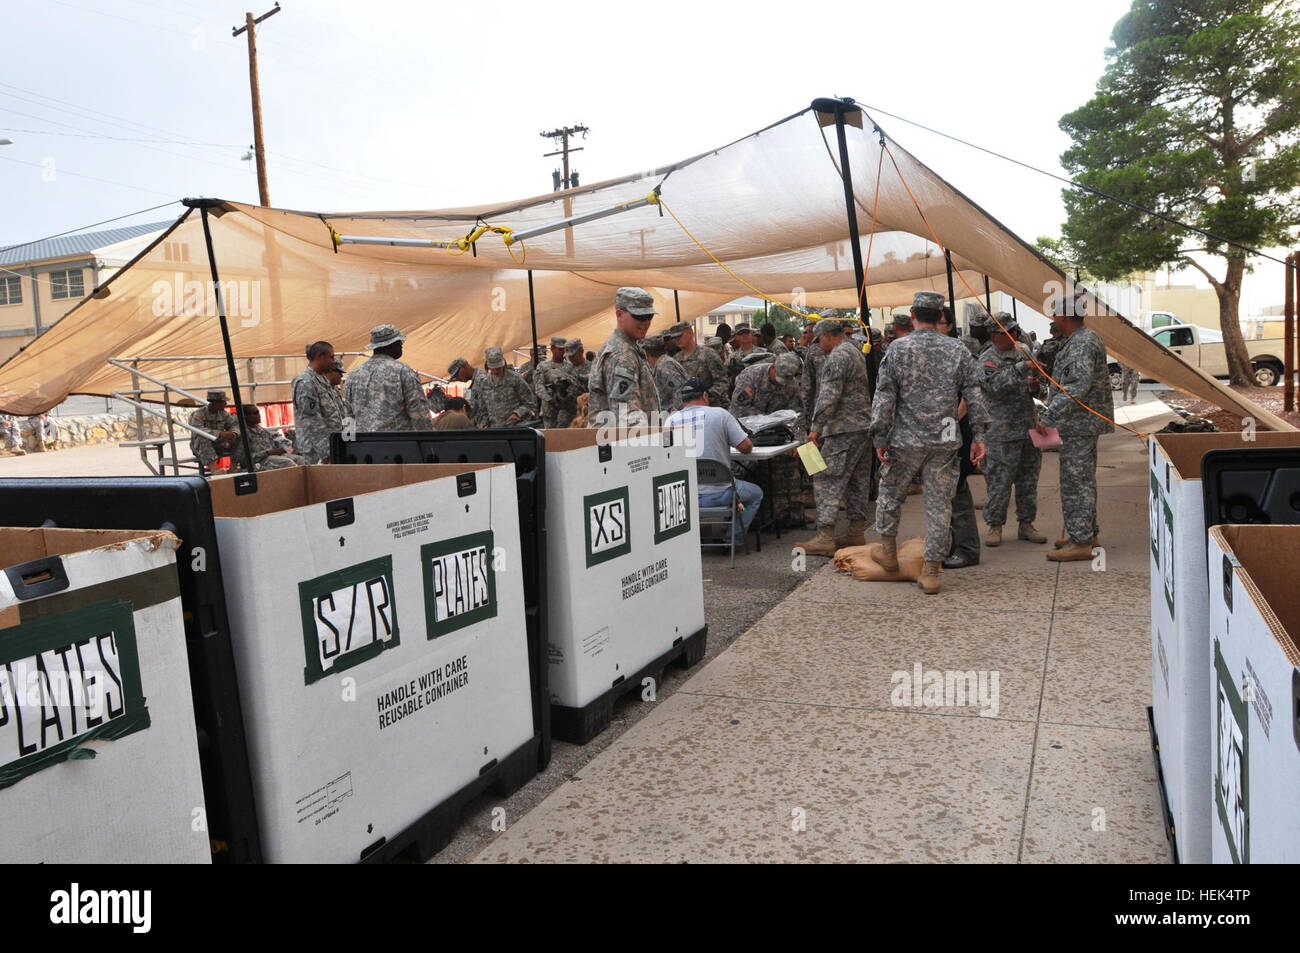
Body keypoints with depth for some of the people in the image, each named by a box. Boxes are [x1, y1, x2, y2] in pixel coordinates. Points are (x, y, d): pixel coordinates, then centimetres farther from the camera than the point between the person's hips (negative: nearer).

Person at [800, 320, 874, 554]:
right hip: (864, 426, 10)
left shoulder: (836, 357, -12)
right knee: (858, 481, 13)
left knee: (827, 481, -9)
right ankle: (857, 532, 18)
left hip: (844, 429, -10)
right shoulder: (856, 353, 20)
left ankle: (825, 537, -12)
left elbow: (828, 397, -21)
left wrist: (816, 427, -18)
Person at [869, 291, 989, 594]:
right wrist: (978, 435, 7)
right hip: (945, 441, 2)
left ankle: (888, 552, 31)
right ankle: (931, 572, 9)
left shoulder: (898, 348, -4)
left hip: (907, 439, -2)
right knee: (939, 504, 6)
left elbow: (884, 396, -6)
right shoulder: (958, 350, 3)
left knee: (890, 493, 19)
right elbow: (974, 395, 2)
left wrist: (880, 437, -1)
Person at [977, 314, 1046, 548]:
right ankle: (994, 526, 7)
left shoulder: (1022, 353, 14)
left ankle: (1026, 524, 21)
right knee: (999, 481, -4)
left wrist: (1034, 386, 2)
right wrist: (1022, 368, -31)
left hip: (1029, 429, 7)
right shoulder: (987, 359, -7)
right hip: (1002, 433, -7)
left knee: (1028, 479, 11)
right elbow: (995, 384, -26)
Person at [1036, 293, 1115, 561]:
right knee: (1082, 479, 19)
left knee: (1076, 481, -7)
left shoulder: (1082, 344, -19)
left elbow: (1077, 388, -27)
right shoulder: (1085, 339, 16)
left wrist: (1047, 417, -27)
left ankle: (1081, 542, -4)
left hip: (1080, 424, -11)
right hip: (1084, 422, 11)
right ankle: (1088, 532, 30)